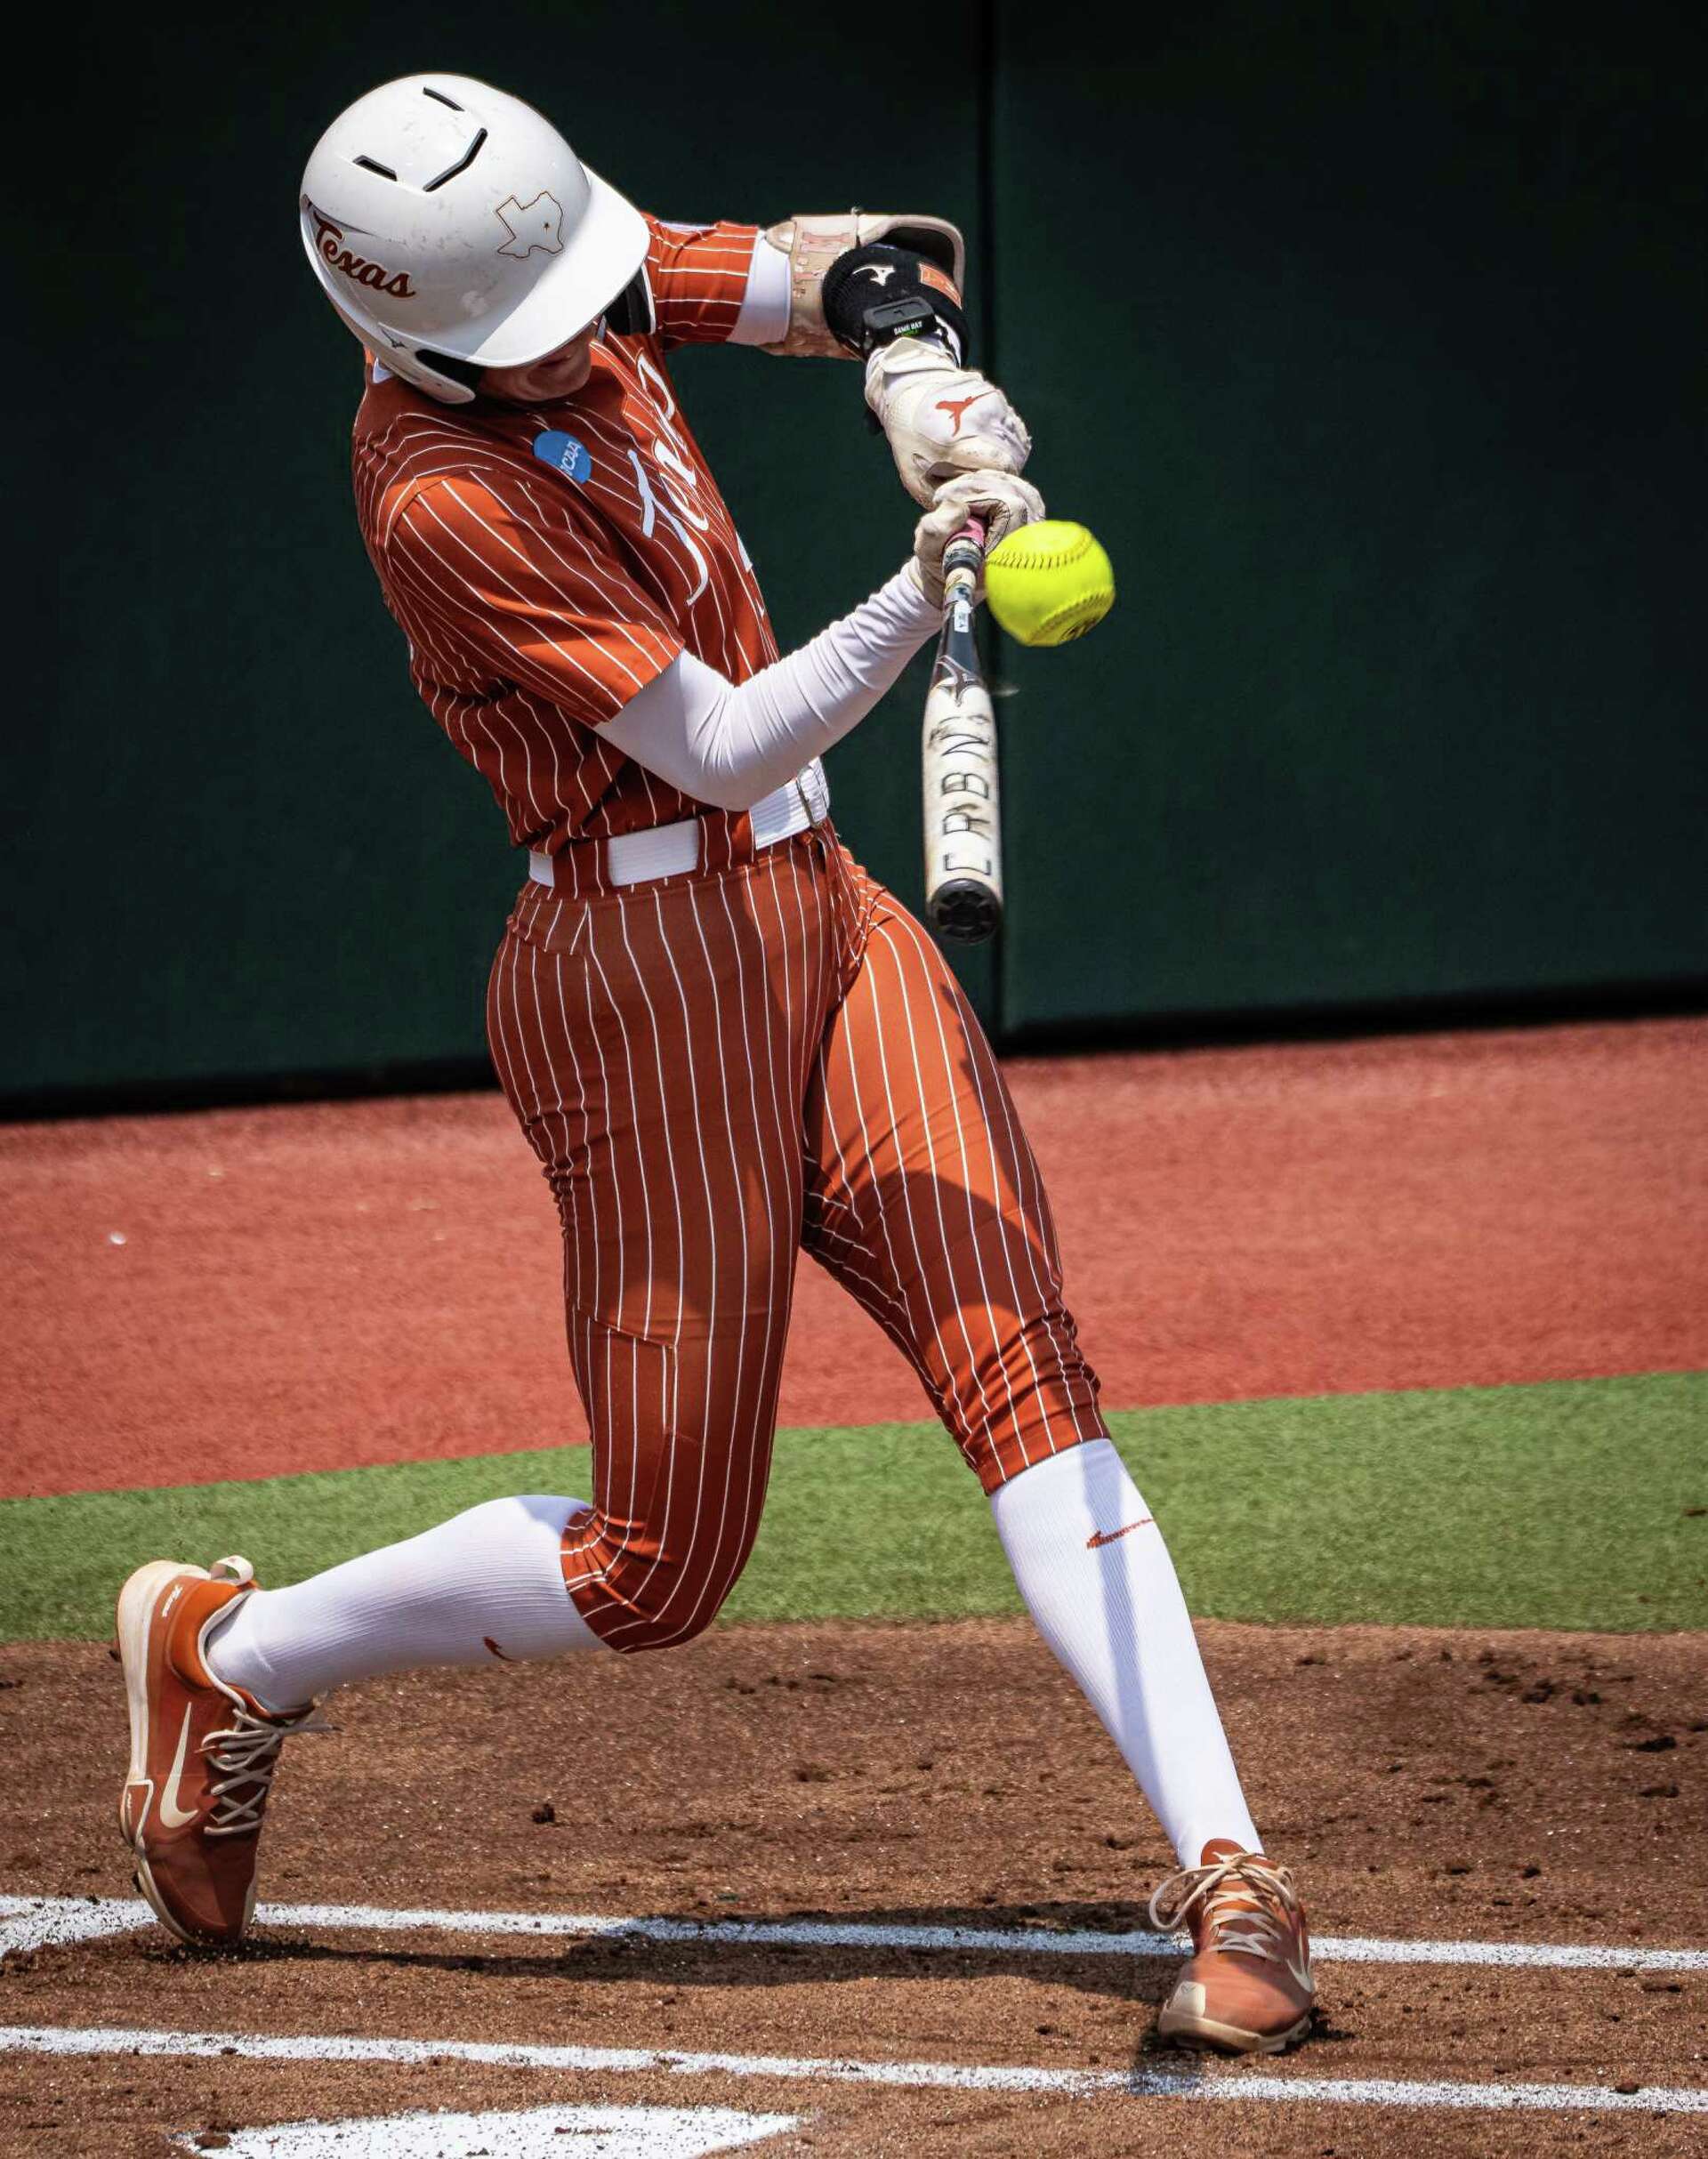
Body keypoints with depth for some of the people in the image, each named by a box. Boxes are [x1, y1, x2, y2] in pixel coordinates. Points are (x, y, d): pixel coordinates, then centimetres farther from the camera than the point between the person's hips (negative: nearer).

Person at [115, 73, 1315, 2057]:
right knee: (654, 1570, 0)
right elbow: (721, 740, -24)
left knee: (1019, 1372, -9)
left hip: (819, 917, 7)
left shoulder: (572, 285, 1)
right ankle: (231, 1660, 23)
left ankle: (1226, 1874, -17)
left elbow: (853, 269, 9)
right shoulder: (442, 495, -23)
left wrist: (913, 356, -14)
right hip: (647, 977, -7)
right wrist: (923, 594, -38)